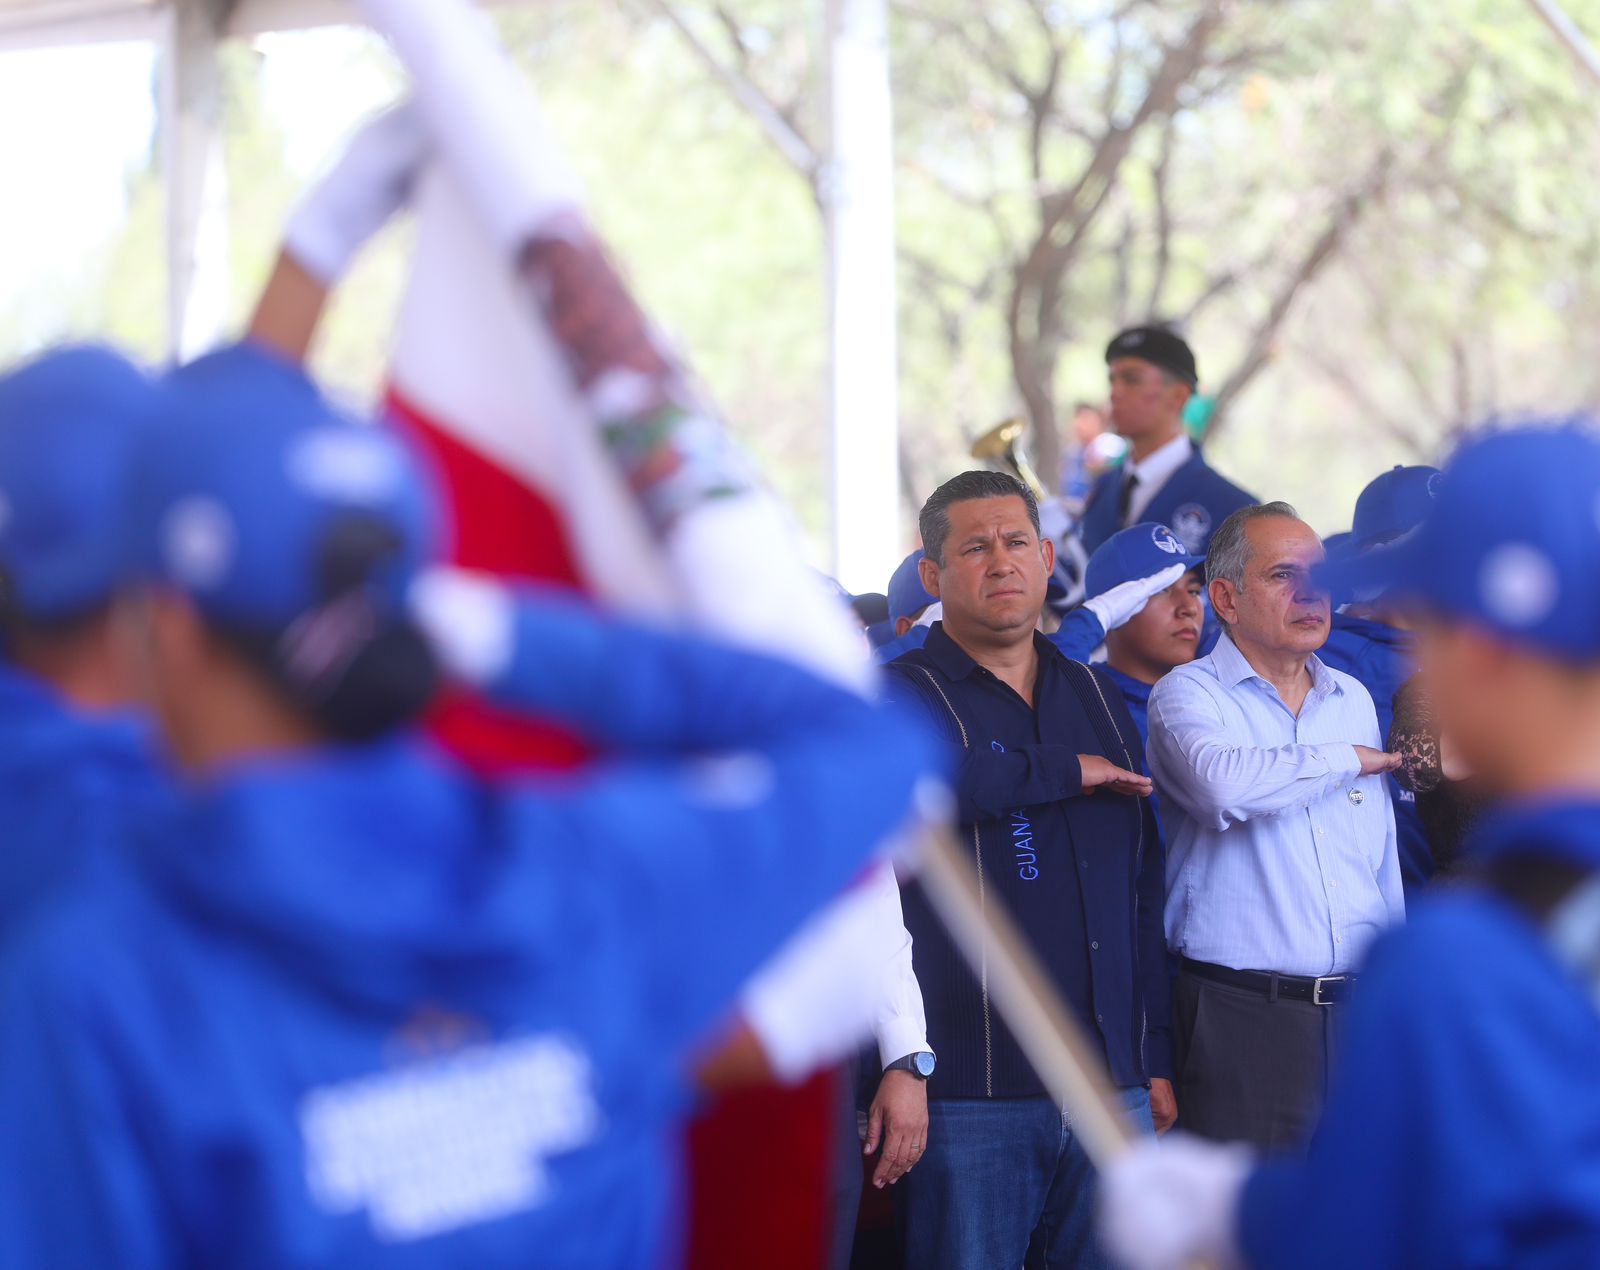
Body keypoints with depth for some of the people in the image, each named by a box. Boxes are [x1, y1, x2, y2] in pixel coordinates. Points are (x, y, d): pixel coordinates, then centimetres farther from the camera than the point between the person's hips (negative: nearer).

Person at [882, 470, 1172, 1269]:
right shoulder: (903, 696, 0)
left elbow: (1144, 891, 19)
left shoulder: (1097, 701, 18)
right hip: (971, 1091, -5)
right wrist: (1066, 772, -12)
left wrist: (1156, 1059, 13)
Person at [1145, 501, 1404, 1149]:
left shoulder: (1354, 699, 17)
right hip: (1240, 1016, -5)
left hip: (1359, 1009, 5)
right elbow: (1225, 783, -26)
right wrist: (1351, 759, -9)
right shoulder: (1189, 695, -2)